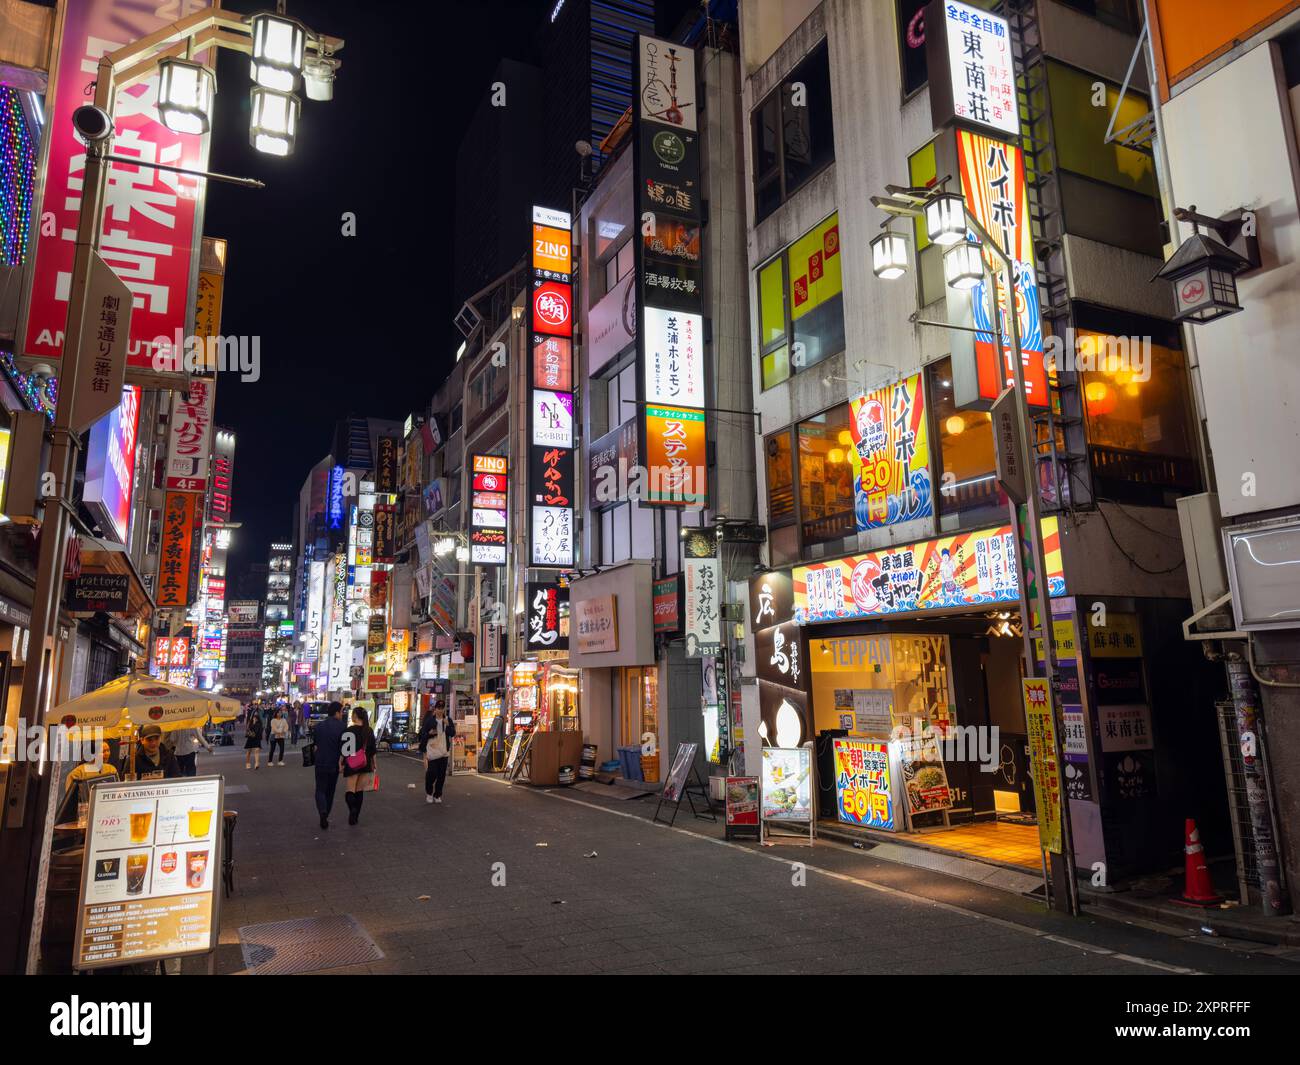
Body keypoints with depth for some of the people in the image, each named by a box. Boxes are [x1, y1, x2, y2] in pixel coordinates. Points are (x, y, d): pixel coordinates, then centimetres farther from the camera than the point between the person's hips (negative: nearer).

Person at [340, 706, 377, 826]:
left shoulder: (349, 730, -9)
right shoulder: (369, 731, 2)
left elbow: (343, 749, -8)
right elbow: (373, 750, 7)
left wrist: (340, 764, 0)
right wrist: (373, 764, 16)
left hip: (351, 765, -4)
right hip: (365, 765, 4)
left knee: (349, 790, 1)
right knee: (360, 790, 12)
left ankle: (352, 808, -26)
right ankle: (356, 816, 13)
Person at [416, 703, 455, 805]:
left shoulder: (448, 720, 7)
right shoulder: (429, 721, -2)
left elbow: (453, 733, 0)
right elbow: (422, 734, -1)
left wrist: (447, 725, -14)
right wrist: (429, 733, -19)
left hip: (444, 751, 4)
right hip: (432, 751, -3)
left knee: (441, 774, 6)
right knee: (432, 772, -8)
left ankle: (437, 795, 18)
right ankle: (429, 793, 16)